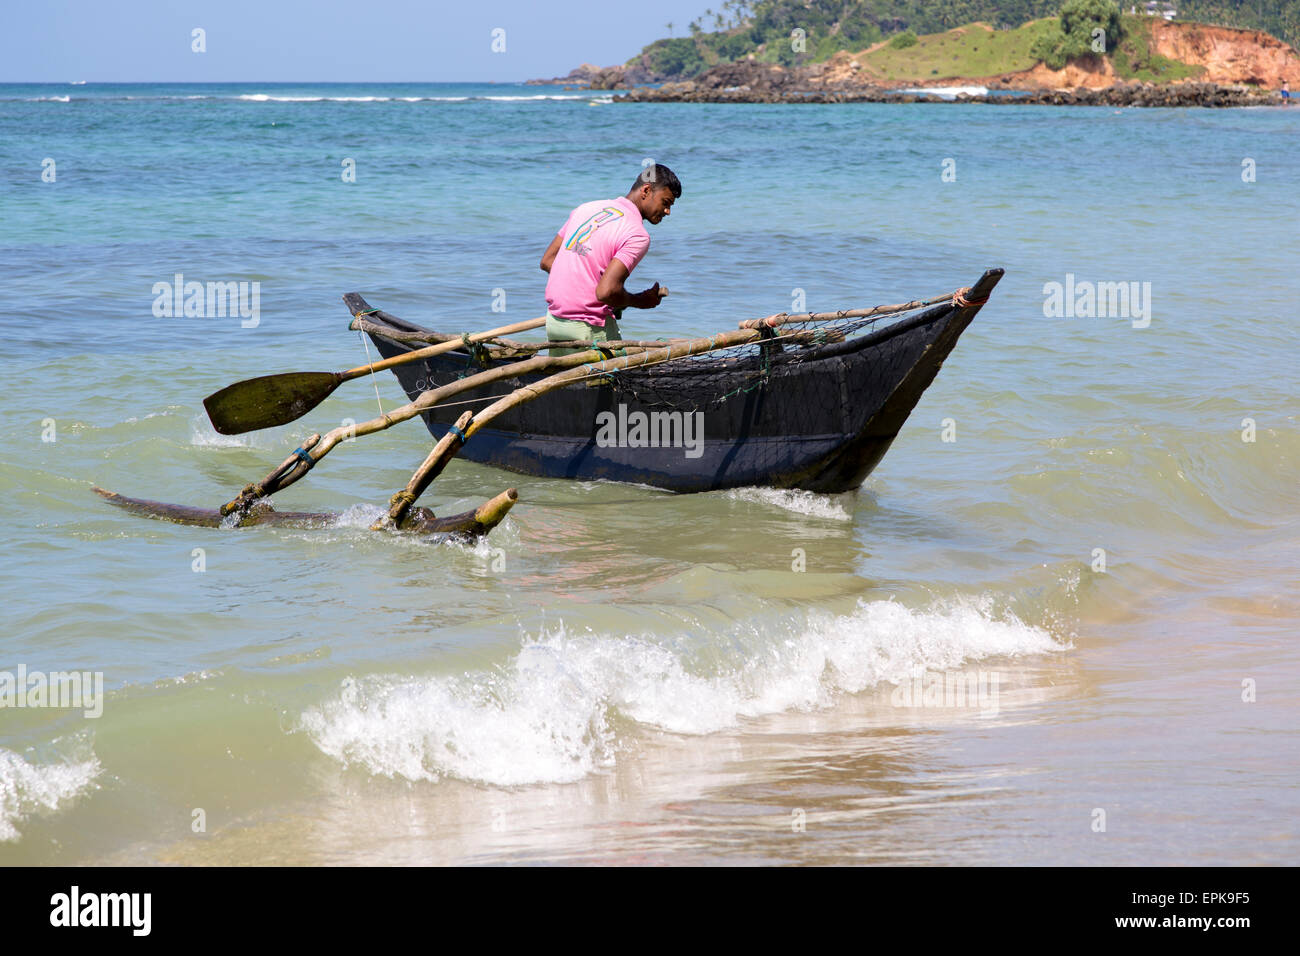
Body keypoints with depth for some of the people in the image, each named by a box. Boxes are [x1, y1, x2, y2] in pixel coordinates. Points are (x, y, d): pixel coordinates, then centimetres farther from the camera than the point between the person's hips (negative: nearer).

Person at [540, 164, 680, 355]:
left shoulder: (586, 208, 12)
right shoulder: (638, 236, -14)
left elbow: (547, 261, 15)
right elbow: (606, 291, -23)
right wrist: (641, 301, -5)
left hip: (554, 318, 7)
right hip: (588, 329, -7)